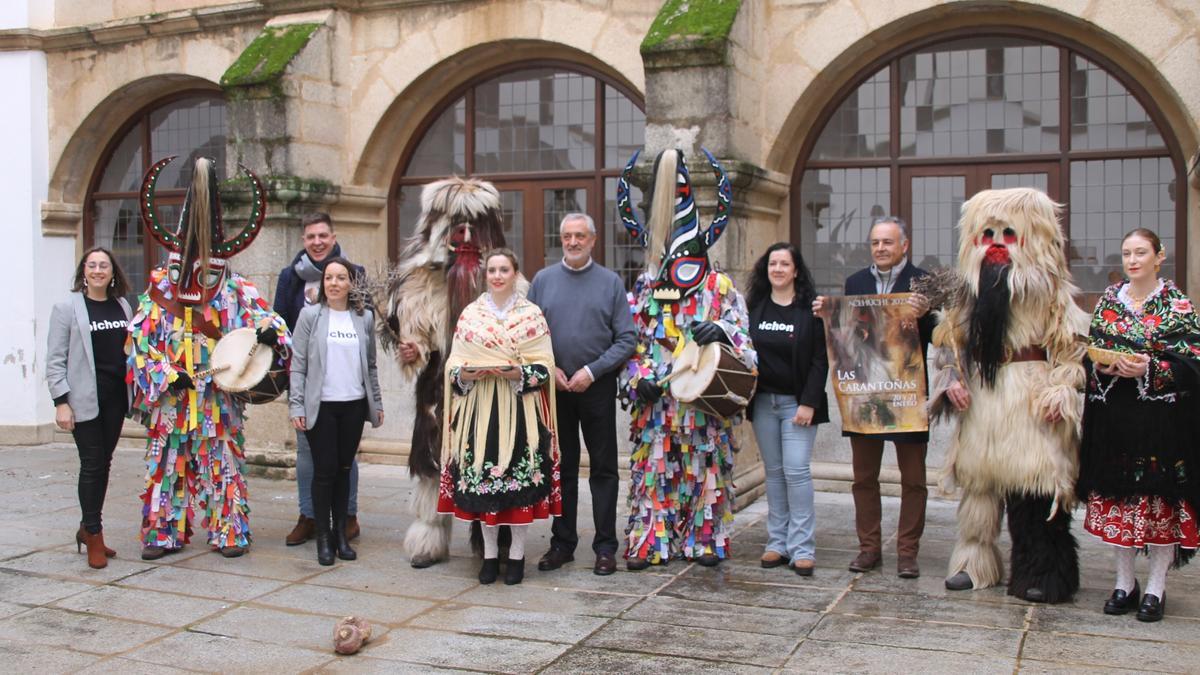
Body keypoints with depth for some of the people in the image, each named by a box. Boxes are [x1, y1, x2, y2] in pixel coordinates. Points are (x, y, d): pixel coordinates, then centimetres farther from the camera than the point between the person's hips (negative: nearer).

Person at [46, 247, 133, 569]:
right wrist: (61, 402, -12)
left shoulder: (122, 306, 11)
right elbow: (55, 360, -5)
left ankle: (88, 528, 24)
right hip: (85, 398, -5)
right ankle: (94, 536, 7)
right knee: (92, 465, -3)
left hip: (115, 396, 5)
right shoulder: (67, 308, -3)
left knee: (103, 463, 10)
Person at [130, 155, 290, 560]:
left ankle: (230, 532, 11)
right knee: (167, 461, 5)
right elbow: (140, 342, 0)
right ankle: (164, 533, 15)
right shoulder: (160, 291, 3)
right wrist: (168, 376, -11)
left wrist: (269, 330, -28)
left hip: (219, 398, -1)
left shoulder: (235, 291, 2)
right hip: (171, 397, 1)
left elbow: (265, 315, -4)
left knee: (223, 461, 3)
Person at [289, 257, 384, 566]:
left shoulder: (364, 317, 7)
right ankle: (323, 537, 11)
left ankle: (341, 533, 18)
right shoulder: (310, 315, -1)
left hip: (354, 405, 3)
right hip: (320, 405, -3)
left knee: (344, 469, 8)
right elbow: (297, 364, -3)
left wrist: (377, 401, 10)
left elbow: (370, 364, 13)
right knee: (324, 470, -1)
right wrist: (296, 405, -9)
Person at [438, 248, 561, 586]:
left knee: (521, 480, -3)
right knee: (481, 477, 3)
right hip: (479, 407, 2)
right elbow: (454, 365, 9)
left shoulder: (532, 314, 3)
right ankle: (490, 553, 16)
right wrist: (467, 373, -12)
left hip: (520, 409, -2)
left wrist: (517, 373, -17)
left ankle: (516, 554, 10)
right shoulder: (470, 314, 9)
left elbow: (544, 367, 0)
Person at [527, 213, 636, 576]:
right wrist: (549, 368, -7)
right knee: (561, 467, 10)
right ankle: (562, 543, 20)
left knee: (603, 468, 3)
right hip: (554, 387, 2)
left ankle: (605, 547, 11)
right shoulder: (543, 280, 7)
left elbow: (627, 339, -3)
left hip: (597, 386, -2)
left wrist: (591, 371, -12)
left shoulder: (611, 282, 1)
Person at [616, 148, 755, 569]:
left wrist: (722, 330, -22)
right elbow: (634, 338, 7)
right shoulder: (646, 288, 8)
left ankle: (705, 539, 14)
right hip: (657, 399, 1)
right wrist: (639, 378, -7)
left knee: (704, 464, 4)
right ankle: (650, 542, 7)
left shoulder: (720, 288, 4)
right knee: (654, 465, 1)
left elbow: (741, 327, 0)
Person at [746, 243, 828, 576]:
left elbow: (820, 359, -6)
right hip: (763, 401, 4)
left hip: (797, 402, -4)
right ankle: (778, 543, 14)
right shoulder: (755, 307, 9)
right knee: (774, 472, 8)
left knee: (796, 470, -10)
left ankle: (802, 548, -4)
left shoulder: (812, 308, -3)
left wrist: (809, 402, -13)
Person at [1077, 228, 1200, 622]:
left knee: (1161, 499, 0)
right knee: (1116, 496, 6)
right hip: (1113, 415, 3)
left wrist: (1149, 370, -18)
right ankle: (1124, 582, 20)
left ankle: (1156, 588, 12)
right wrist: (1102, 368, -9)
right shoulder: (1108, 301, 9)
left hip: (1162, 416, -3)